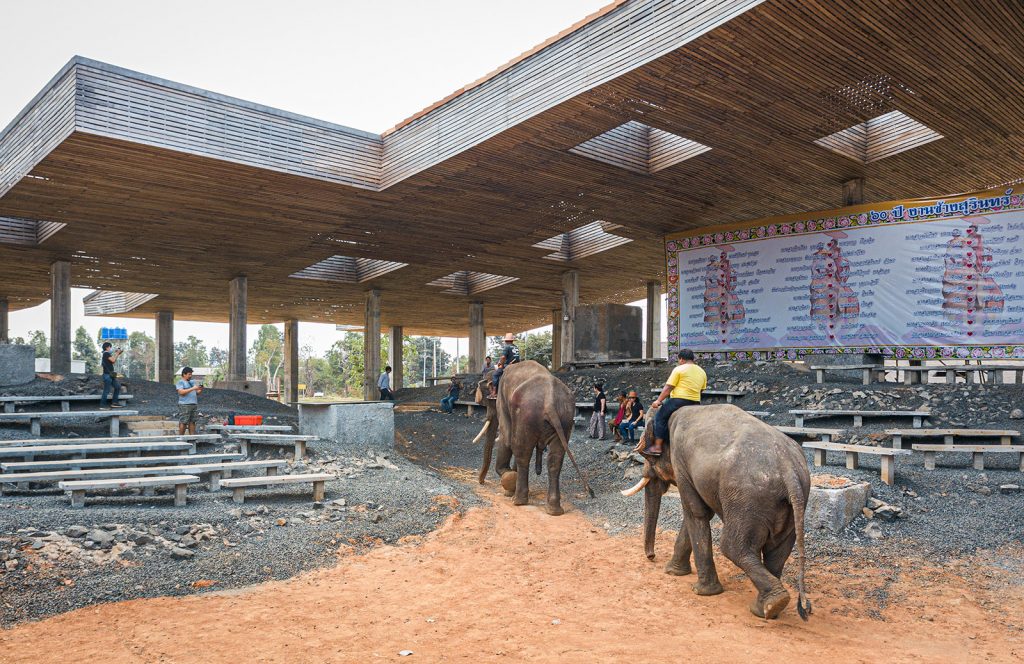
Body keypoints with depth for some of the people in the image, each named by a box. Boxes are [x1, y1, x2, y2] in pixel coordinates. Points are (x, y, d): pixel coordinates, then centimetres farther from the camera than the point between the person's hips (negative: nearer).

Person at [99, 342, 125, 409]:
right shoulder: (106, 354, -10)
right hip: (107, 375, -10)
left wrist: (117, 354, 13)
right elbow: (113, 360, -19)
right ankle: (102, 405, -5)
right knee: (106, 390, -8)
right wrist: (117, 353, -7)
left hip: (111, 375, 10)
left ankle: (114, 403, 14)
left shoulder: (108, 354, 18)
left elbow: (113, 361, 19)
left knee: (117, 387, 12)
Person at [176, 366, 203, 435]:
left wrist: (200, 390, -2)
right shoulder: (180, 382, 2)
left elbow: (197, 393, 20)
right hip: (184, 405, -6)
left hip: (194, 404, 6)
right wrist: (192, 388, -17)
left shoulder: (192, 382, 21)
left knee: (192, 422, 4)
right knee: (183, 423, -7)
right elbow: (181, 392, -14)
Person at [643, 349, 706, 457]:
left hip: (679, 400, -6)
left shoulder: (679, 369, -3)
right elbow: (701, 389, 15)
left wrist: (658, 400, -3)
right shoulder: (702, 372, 14)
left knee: (660, 417, 3)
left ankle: (657, 447, -5)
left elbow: (668, 387, -6)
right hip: (695, 403, 6)